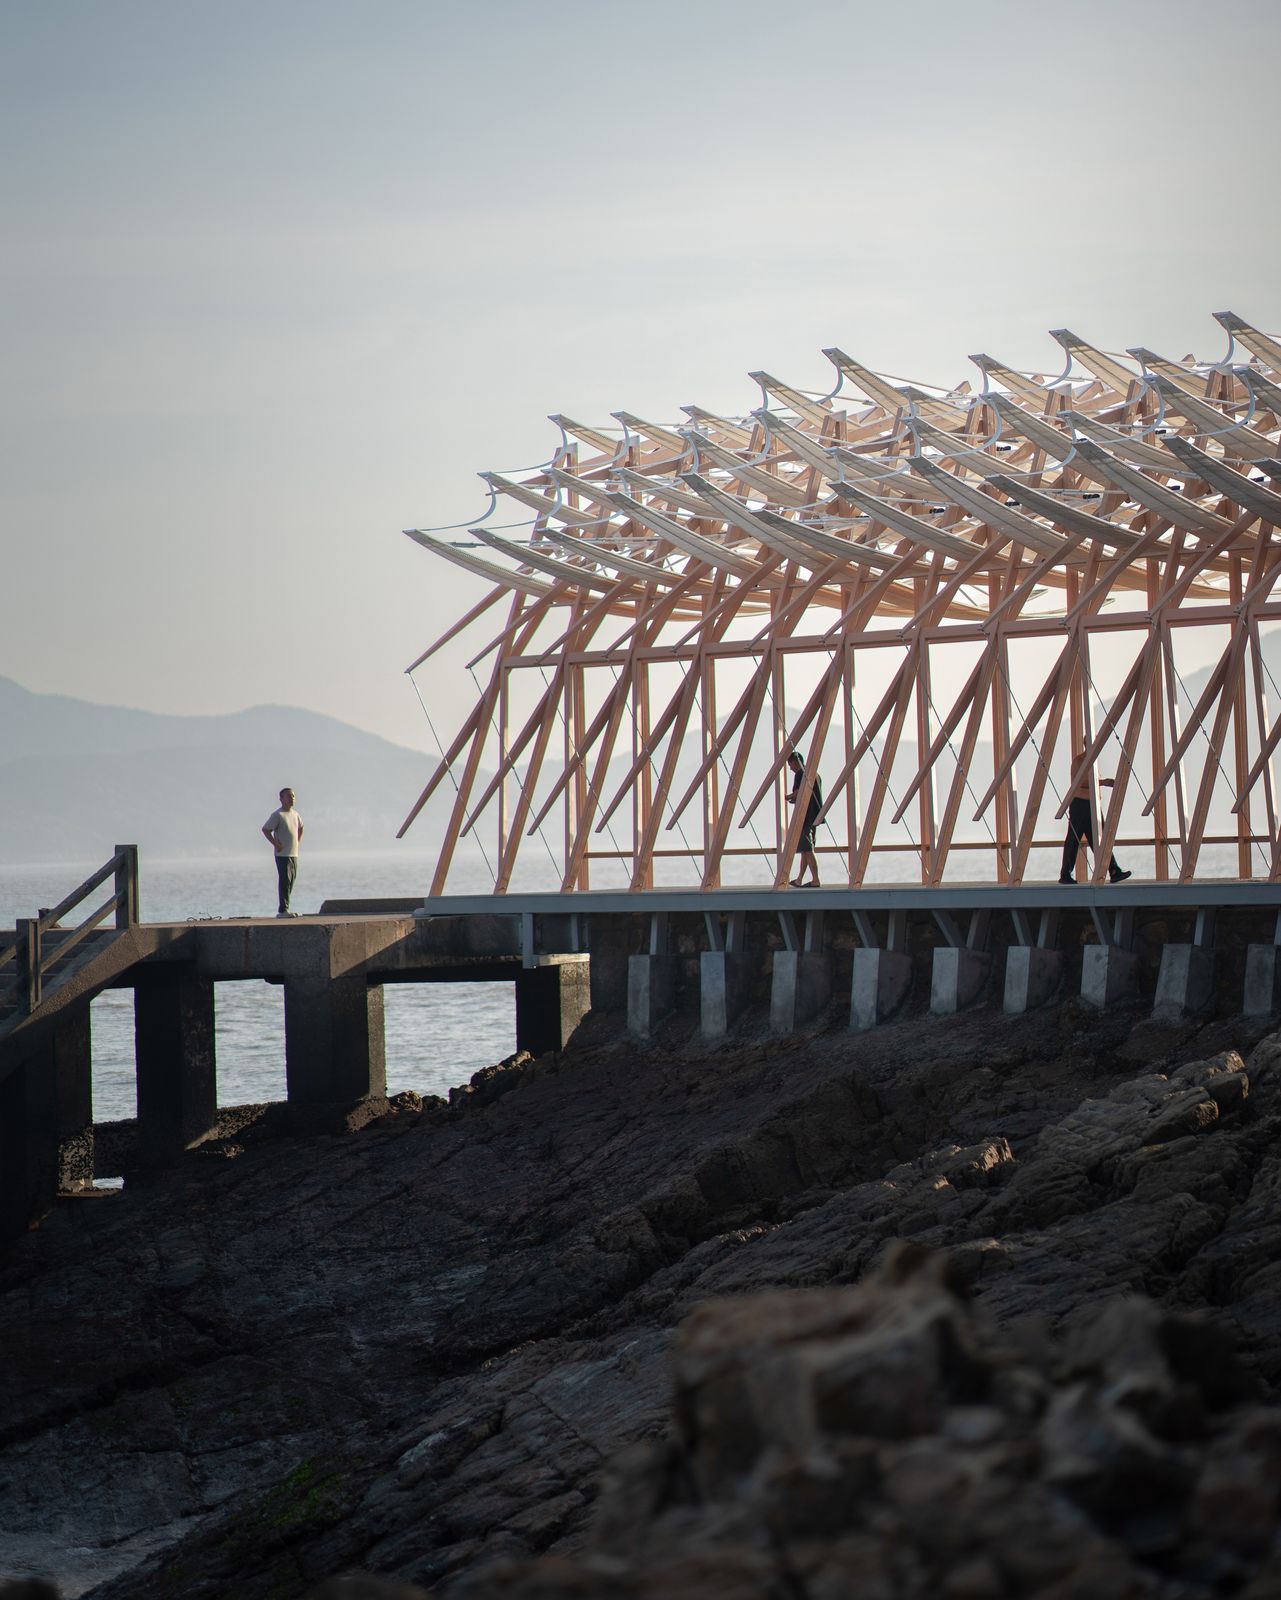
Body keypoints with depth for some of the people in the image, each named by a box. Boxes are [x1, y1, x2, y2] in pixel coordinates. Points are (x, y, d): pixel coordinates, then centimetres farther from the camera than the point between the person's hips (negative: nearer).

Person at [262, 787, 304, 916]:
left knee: (291, 882, 8)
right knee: (284, 881, -12)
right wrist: (276, 844, -15)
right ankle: (283, 909, -13)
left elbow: (300, 827, 33)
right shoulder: (277, 815, -9)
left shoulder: (295, 814, 13)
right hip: (282, 854, -8)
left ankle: (285, 909, 14)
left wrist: (298, 841, 19)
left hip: (294, 854, 8)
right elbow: (265, 829, -13)